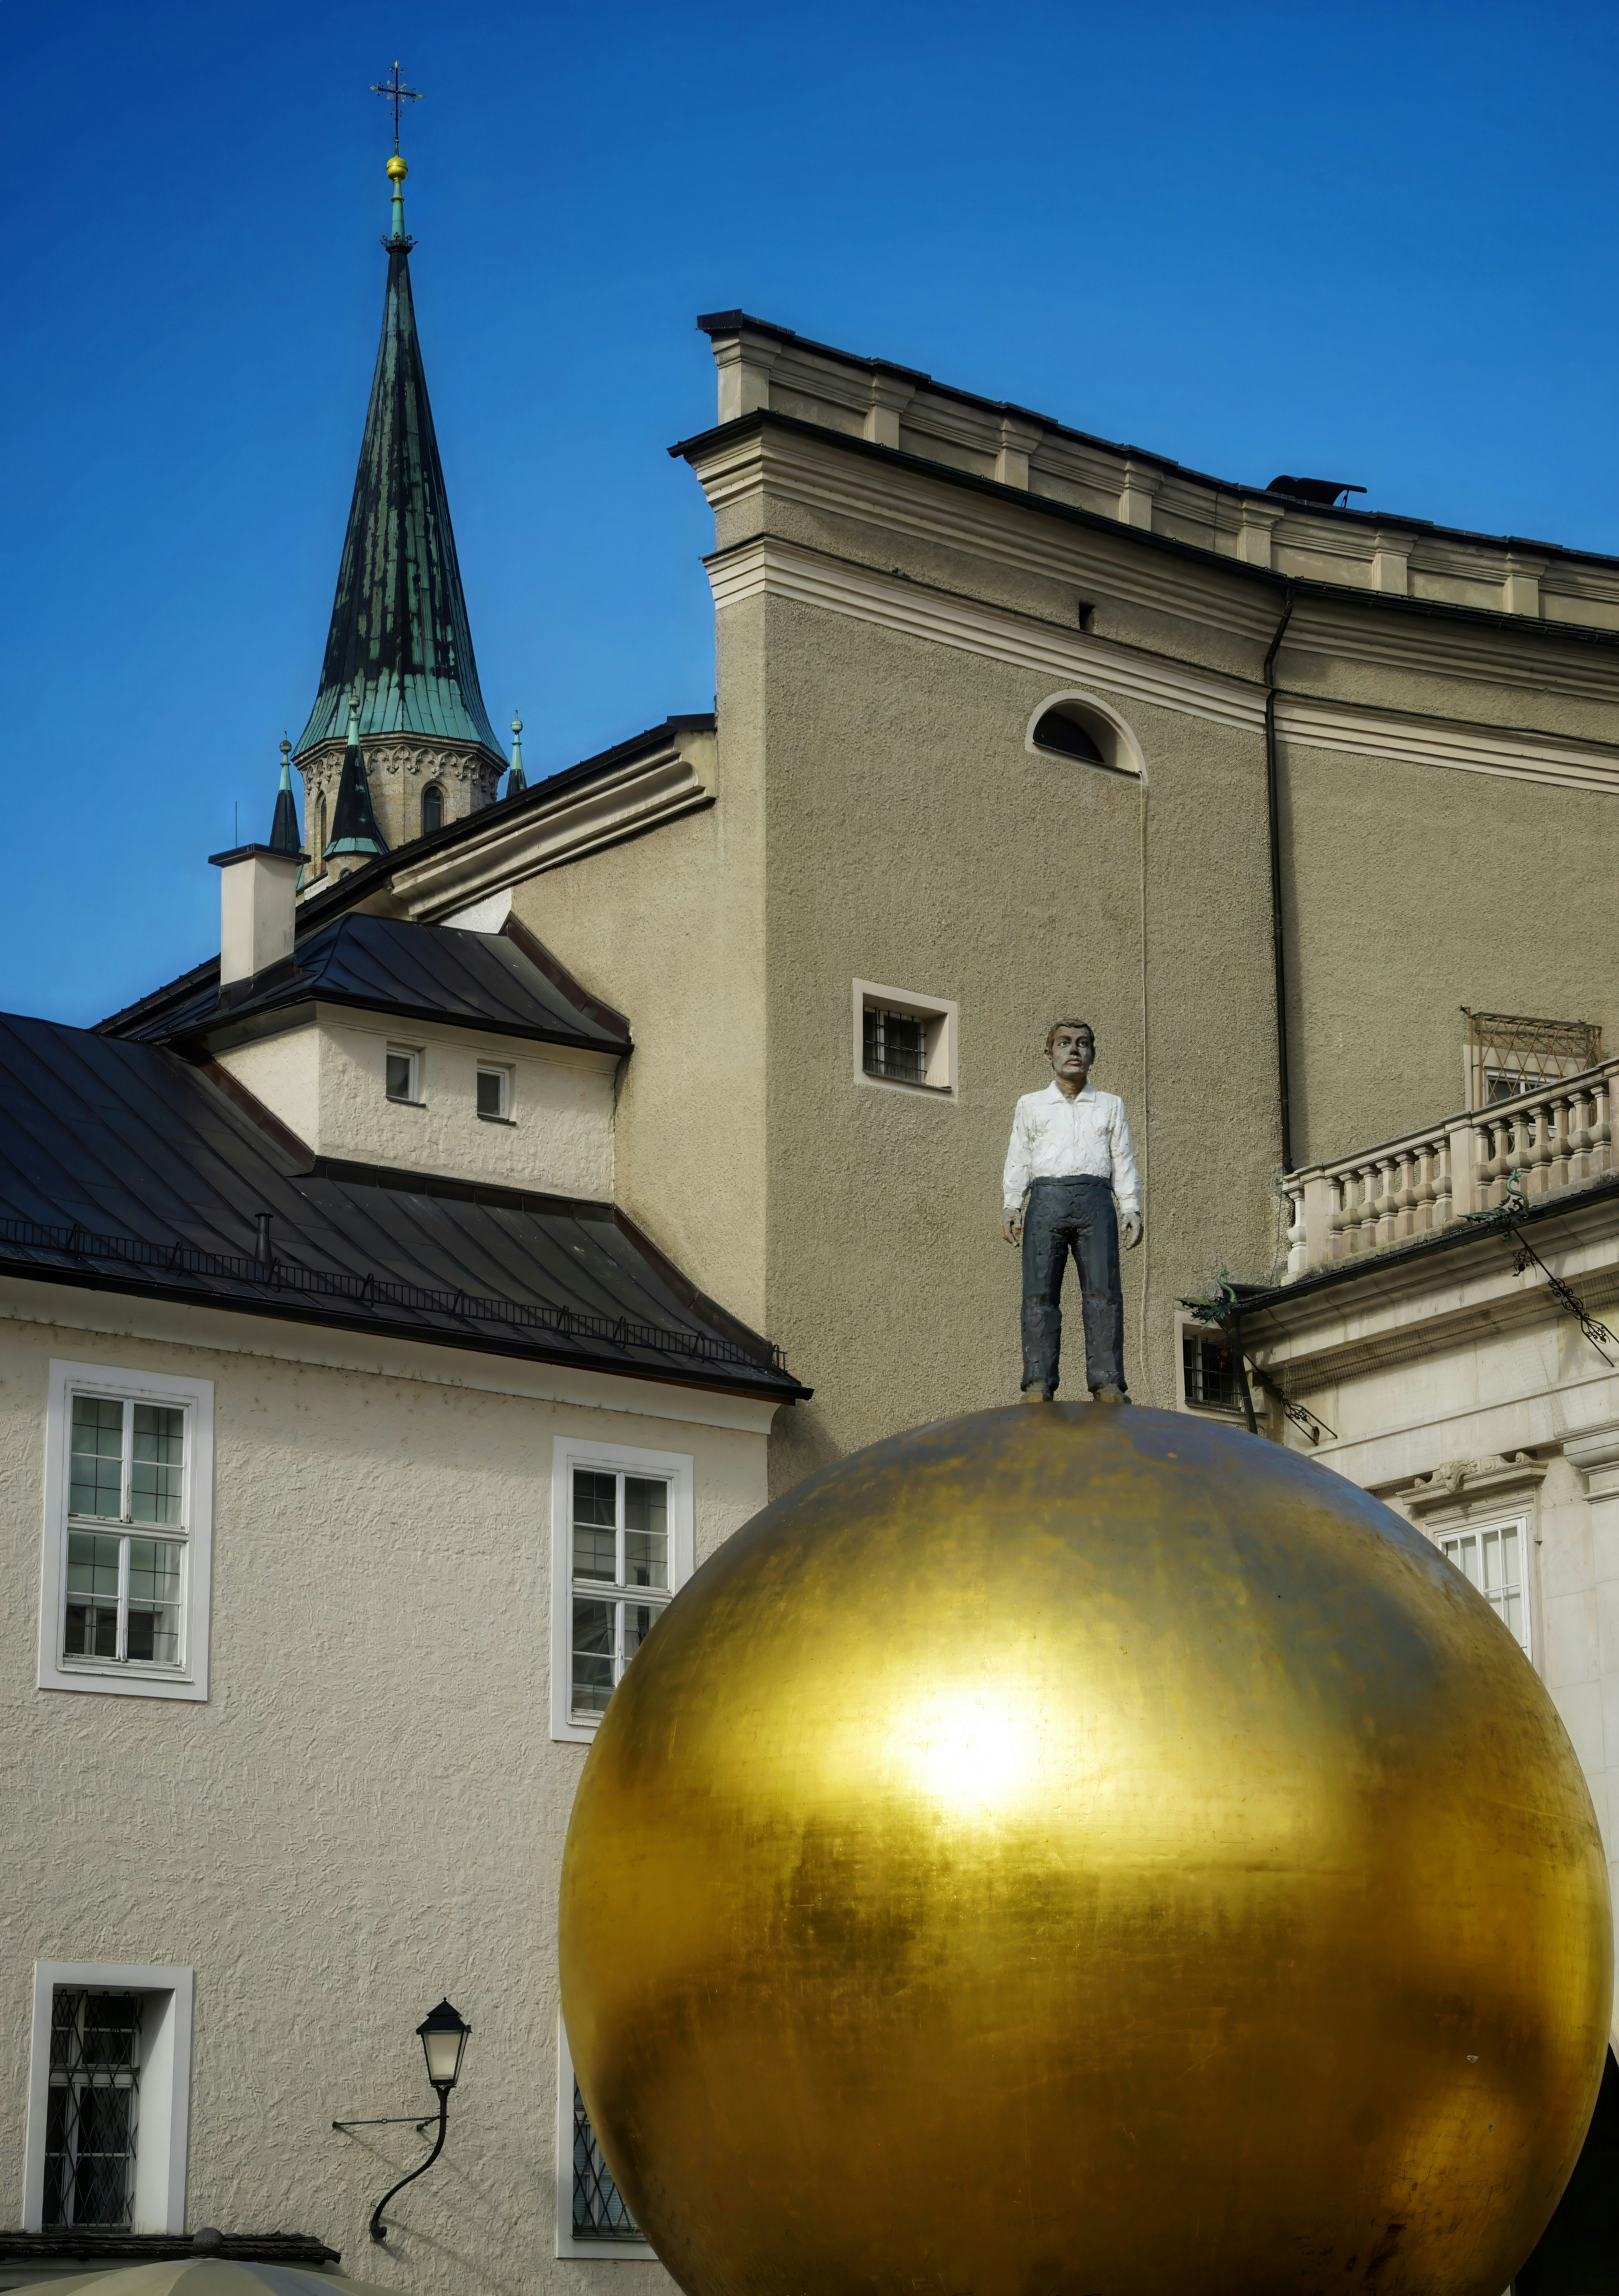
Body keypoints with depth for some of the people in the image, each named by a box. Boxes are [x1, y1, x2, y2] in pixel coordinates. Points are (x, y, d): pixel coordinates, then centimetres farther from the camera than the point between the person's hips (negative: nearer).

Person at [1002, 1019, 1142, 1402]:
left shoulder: (1110, 1105, 23)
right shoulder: (1031, 1105, 21)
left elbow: (1124, 1160, 18)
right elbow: (1019, 1159, 16)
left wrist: (1131, 1209, 5)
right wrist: (1012, 1206, 2)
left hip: (1095, 1201, 0)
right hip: (1047, 1198, 0)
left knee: (1103, 1290, -13)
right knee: (1040, 1291, -12)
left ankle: (1107, 1384, -17)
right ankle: (1039, 1383, -17)